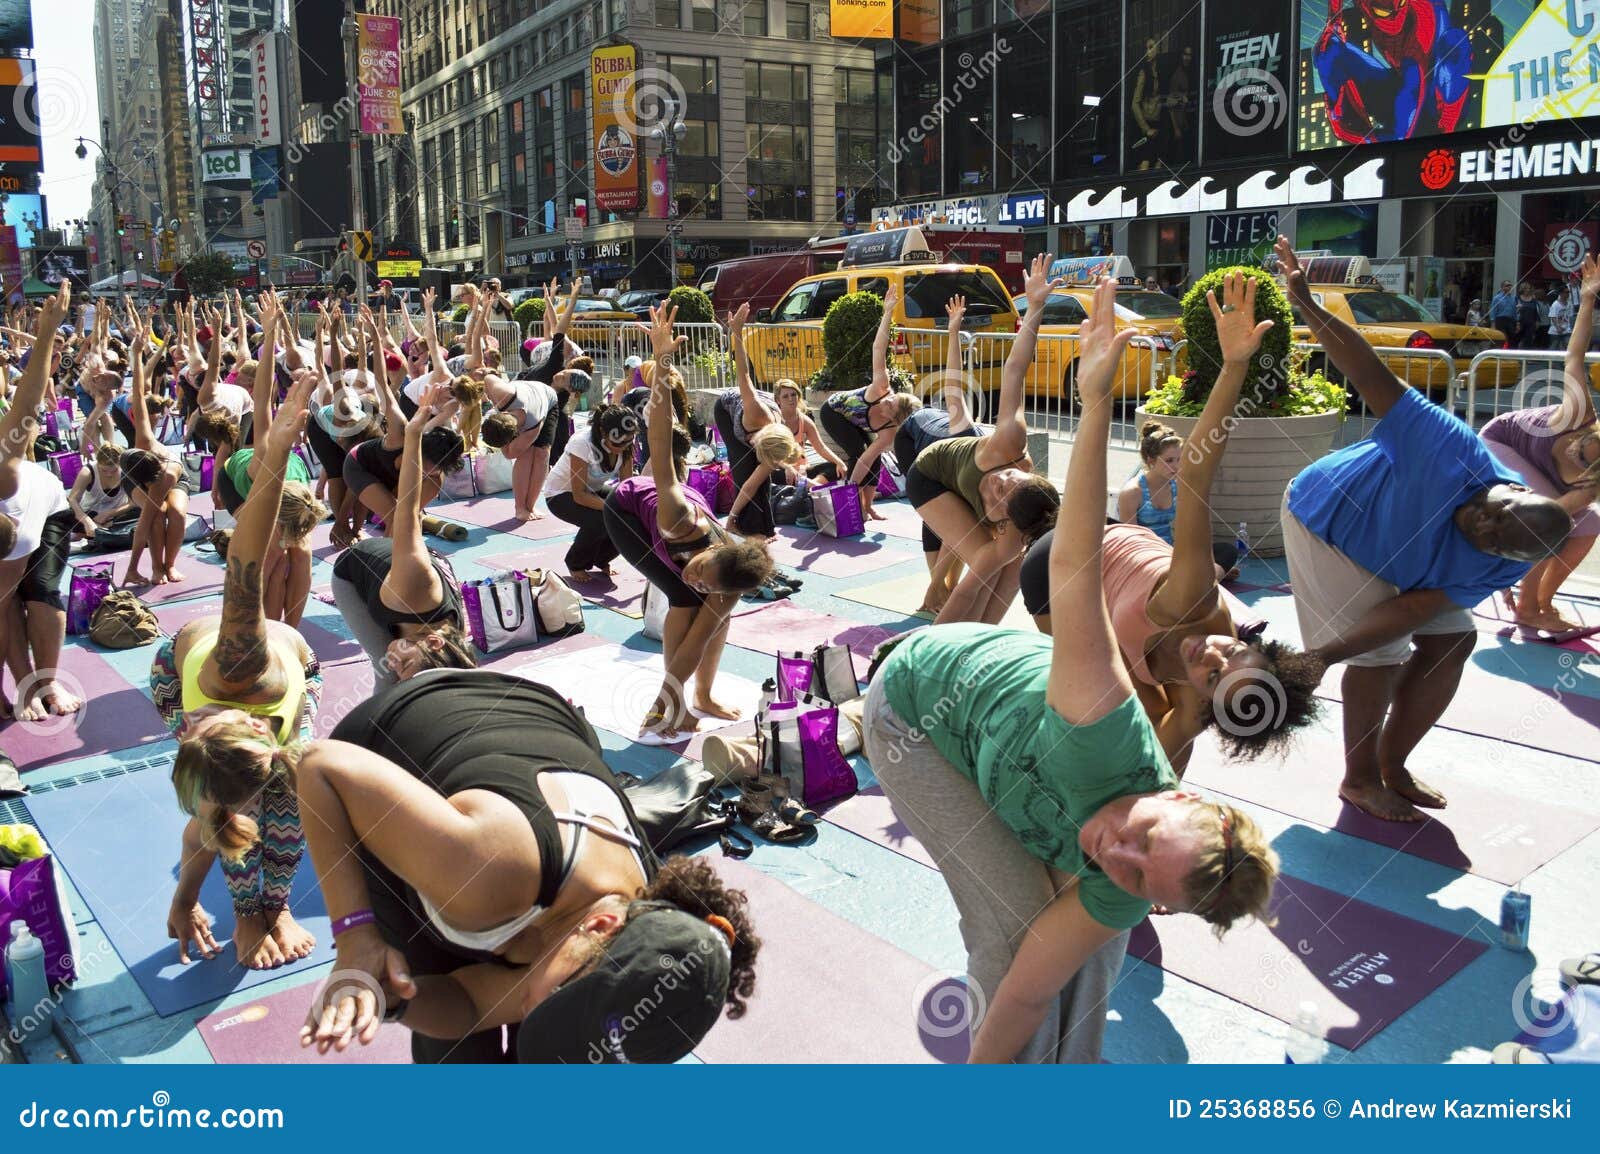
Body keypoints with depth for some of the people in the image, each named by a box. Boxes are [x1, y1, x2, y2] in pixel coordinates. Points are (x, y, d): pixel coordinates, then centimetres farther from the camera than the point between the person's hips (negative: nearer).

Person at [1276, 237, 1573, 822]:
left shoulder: (1502, 568, -20)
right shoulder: (1455, 450, -38)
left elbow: (1415, 609, -24)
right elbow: (1374, 377, -38)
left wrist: (1326, 654, -33)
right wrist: (1306, 304, -43)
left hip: (1385, 554, 6)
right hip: (1324, 518, -6)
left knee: (1453, 637, 2)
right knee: (1383, 657, -11)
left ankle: (1392, 765, 19)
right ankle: (1359, 781, 9)